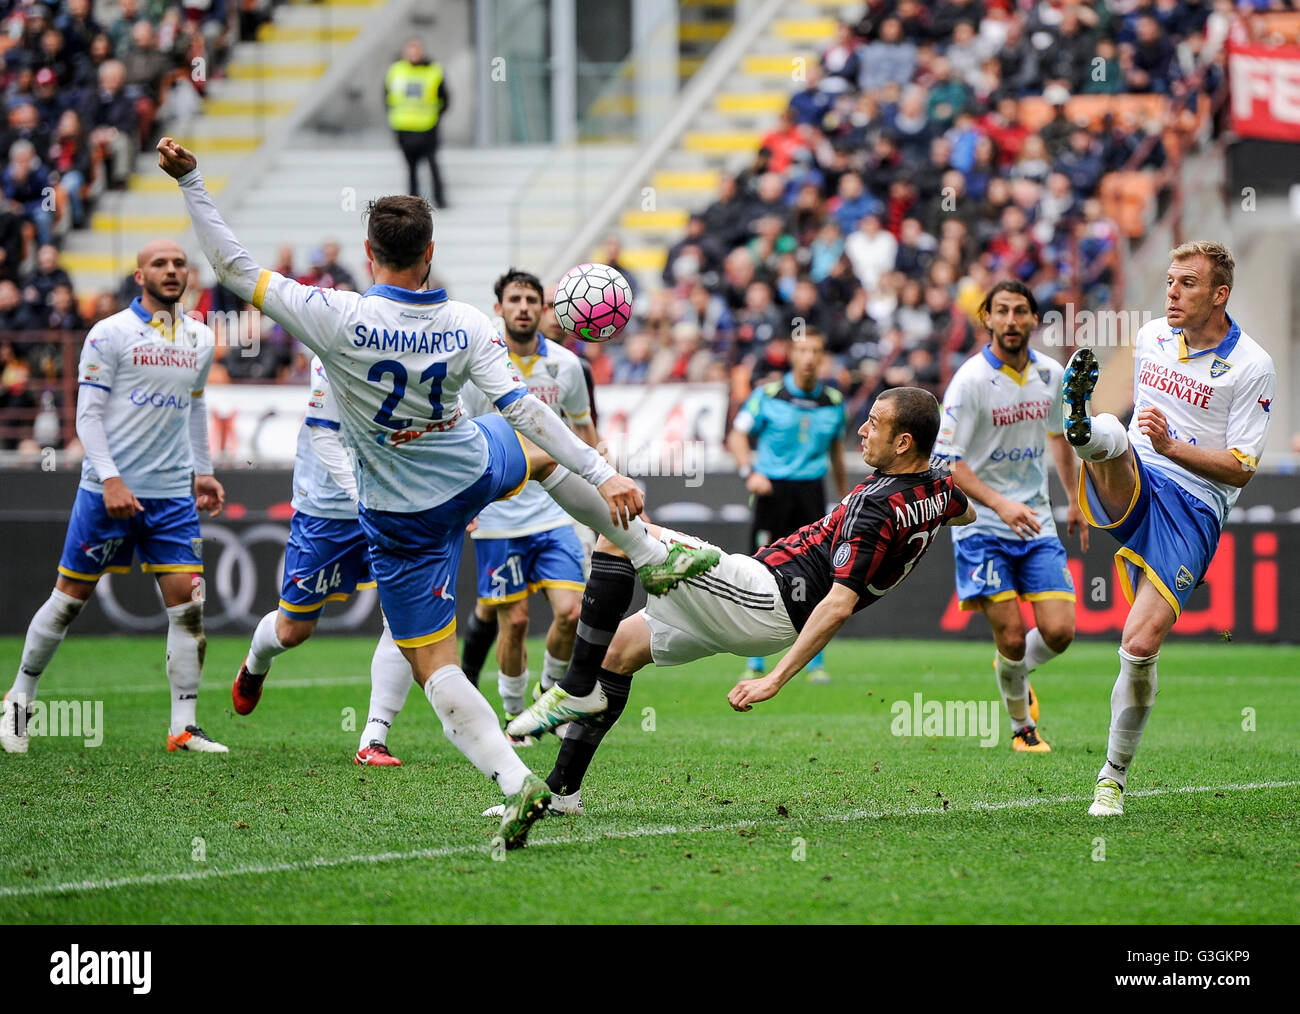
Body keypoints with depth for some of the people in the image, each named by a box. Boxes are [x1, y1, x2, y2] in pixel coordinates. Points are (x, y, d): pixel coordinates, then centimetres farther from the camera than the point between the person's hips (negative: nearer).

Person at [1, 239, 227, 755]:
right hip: (107, 491, -4)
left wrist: (203, 471, 20)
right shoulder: (110, 334, -6)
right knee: (69, 597, 4)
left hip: (173, 495, 4)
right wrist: (111, 479, -18)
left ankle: (184, 726, -1)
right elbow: (88, 414, -9)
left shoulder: (199, 339, 11)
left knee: (188, 601, -6)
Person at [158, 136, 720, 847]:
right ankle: (653, 557, 49)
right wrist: (603, 475, -18)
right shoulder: (466, 326, -17)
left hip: (403, 518, -3)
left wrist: (190, 181, -18)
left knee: (433, 666, 2)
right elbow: (523, 408, -20)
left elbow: (235, 269, -23)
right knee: (538, 453, 38)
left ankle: (514, 781, -15)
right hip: (474, 471, 4)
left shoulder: (338, 318, -26)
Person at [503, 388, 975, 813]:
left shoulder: (877, 506, -22)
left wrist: (775, 679, -29)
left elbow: (839, 605, -28)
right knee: (620, 645, 17)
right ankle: (560, 788, 17)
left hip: (767, 594, -10)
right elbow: (967, 513, 30)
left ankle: (578, 689, -10)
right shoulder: (939, 488, 4)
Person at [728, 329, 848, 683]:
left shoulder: (833, 401, 7)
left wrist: (844, 496, 20)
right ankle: (755, 662, 6)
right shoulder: (768, 395, -2)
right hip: (773, 488, -2)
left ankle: (815, 662, 3)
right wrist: (750, 471, -14)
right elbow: (737, 436, 2)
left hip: (811, 490, 2)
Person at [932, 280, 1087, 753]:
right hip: (981, 525, -4)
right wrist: (1000, 504, -27)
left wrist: (1075, 499, 24)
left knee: (1059, 631, -7)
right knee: (1011, 636, -10)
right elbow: (944, 461, -16)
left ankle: (1014, 671, 27)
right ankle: (1022, 726, 15)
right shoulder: (971, 380, -14)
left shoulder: (1050, 374, 2)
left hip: (1036, 523, 4)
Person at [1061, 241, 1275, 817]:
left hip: (1193, 511, -4)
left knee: (1141, 646, -15)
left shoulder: (1252, 367, -5)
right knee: (1108, 432, -31)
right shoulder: (1150, 337, 11)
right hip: (1133, 487, 4)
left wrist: (1172, 445, -19)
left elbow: (1241, 469, -7)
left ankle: (1114, 776, 1)